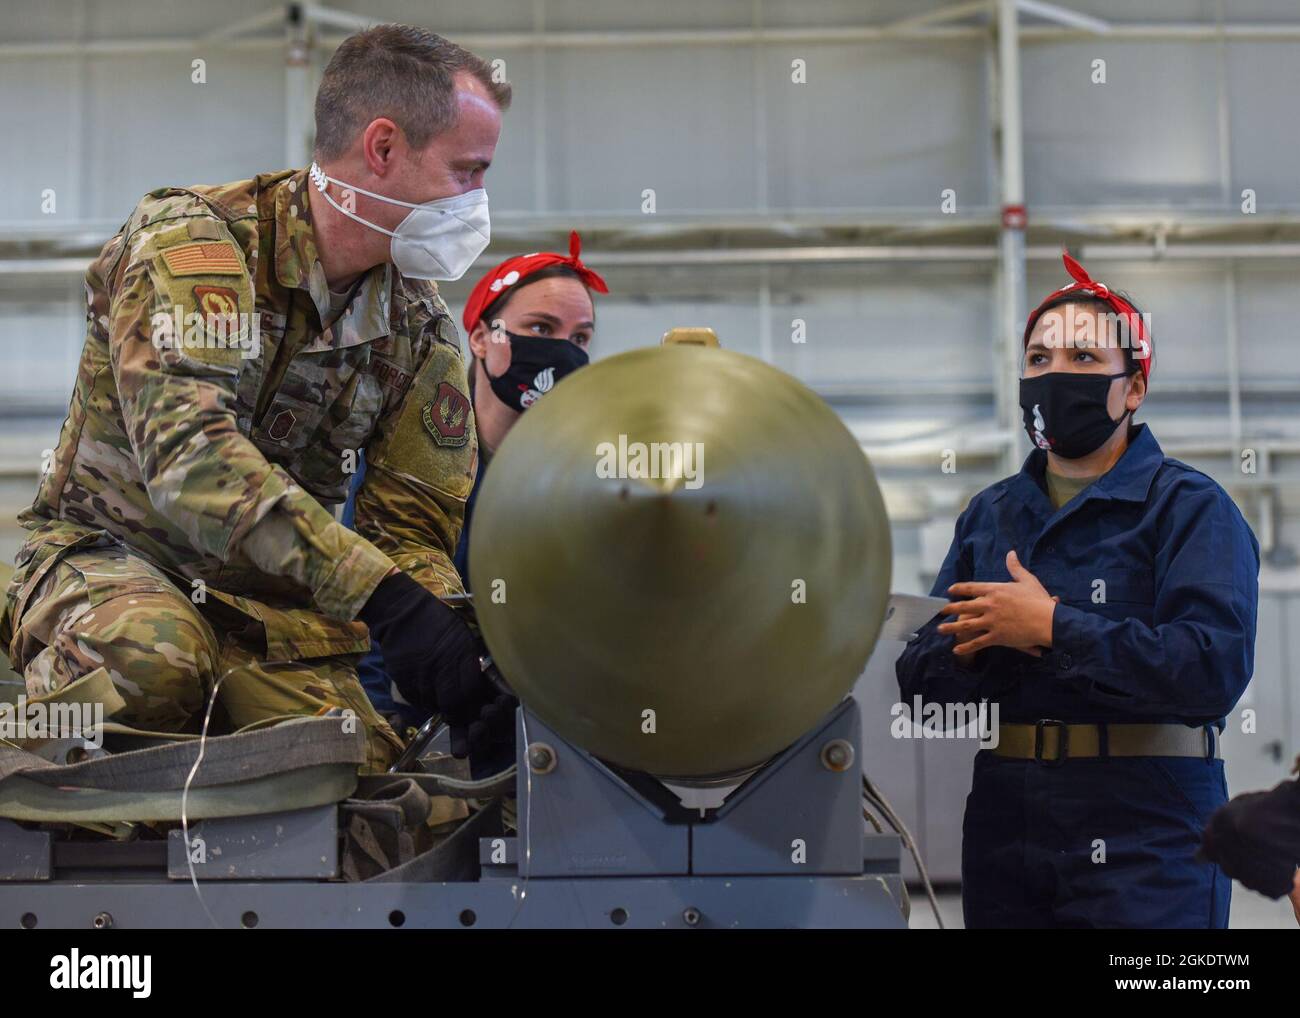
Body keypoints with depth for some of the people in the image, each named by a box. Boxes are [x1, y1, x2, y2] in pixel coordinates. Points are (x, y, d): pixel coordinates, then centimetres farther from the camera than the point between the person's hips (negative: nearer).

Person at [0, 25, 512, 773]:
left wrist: (462, 648, -21)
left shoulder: (424, 332, 4)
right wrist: (384, 596, -40)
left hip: (270, 599, 5)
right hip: (111, 552, -4)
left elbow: (414, 526, 3)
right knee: (155, 660, -38)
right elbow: (186, 453, -31)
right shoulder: (192, 241, -16)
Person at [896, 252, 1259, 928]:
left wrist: (1052, 627, -15)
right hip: (1004, 823, 5)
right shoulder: (990, 515, 16)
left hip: (1144, 842, -5)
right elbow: (918, 675, 11)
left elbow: (1218, 665, -18)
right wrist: (986, 646, -11)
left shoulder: (1188, 505, -2)